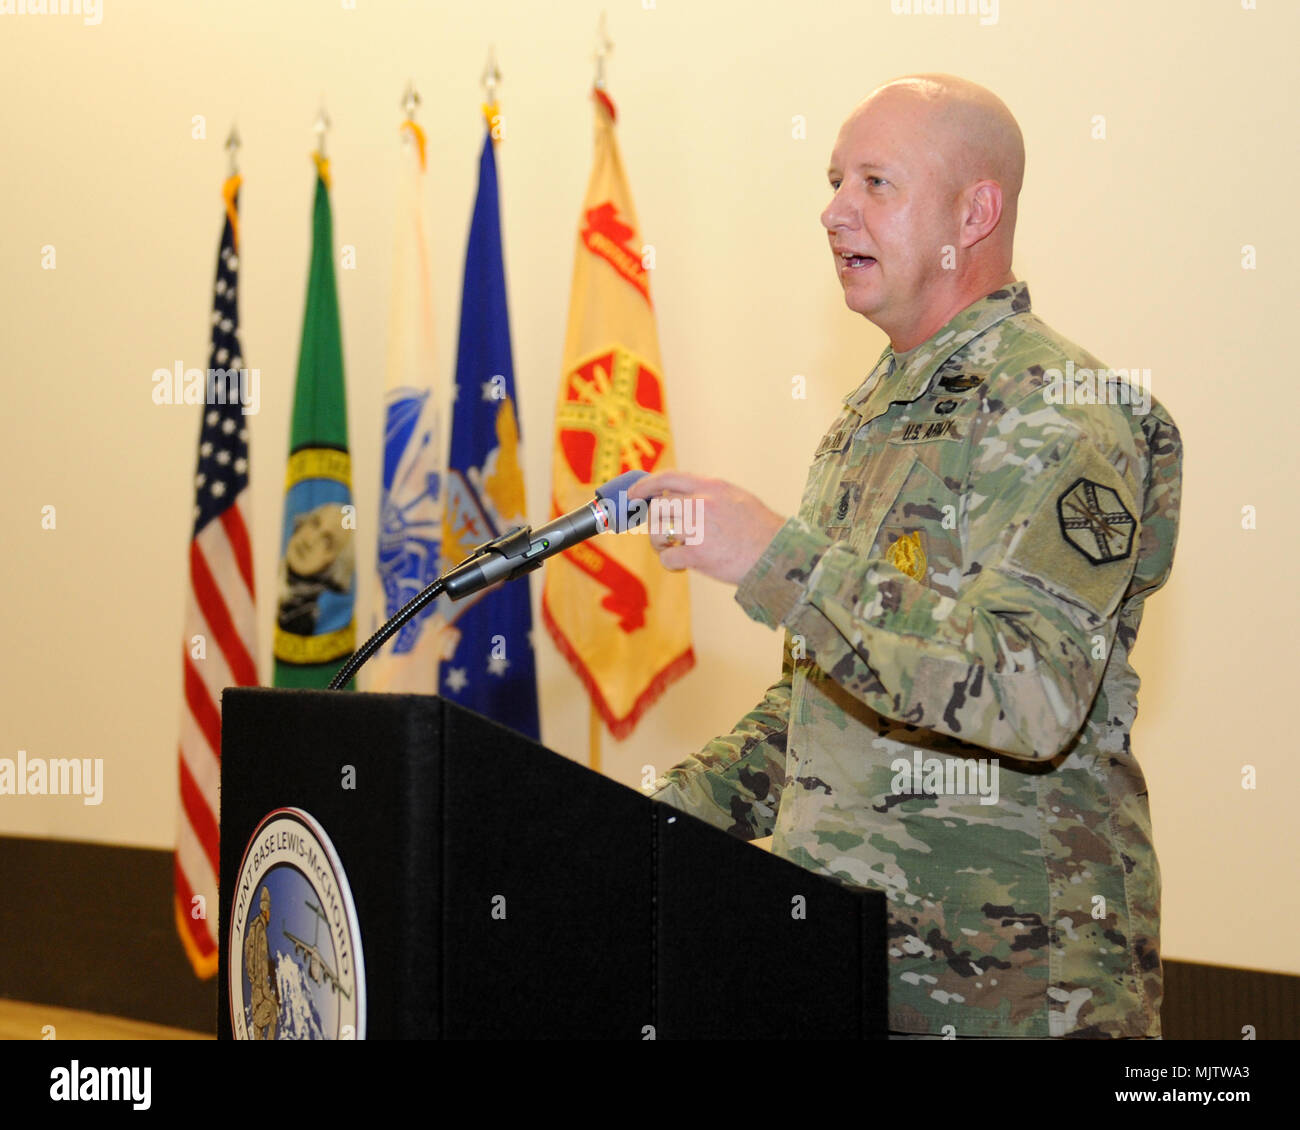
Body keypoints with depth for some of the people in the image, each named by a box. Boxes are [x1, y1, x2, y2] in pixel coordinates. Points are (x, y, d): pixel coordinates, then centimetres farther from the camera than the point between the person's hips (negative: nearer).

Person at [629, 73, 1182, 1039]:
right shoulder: (872, 416, 16)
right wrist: (673, 813, 12)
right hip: (838, 941, 8)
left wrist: (778, 563, -28)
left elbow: (1035, 696, -27)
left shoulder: (1062, 418, -13)